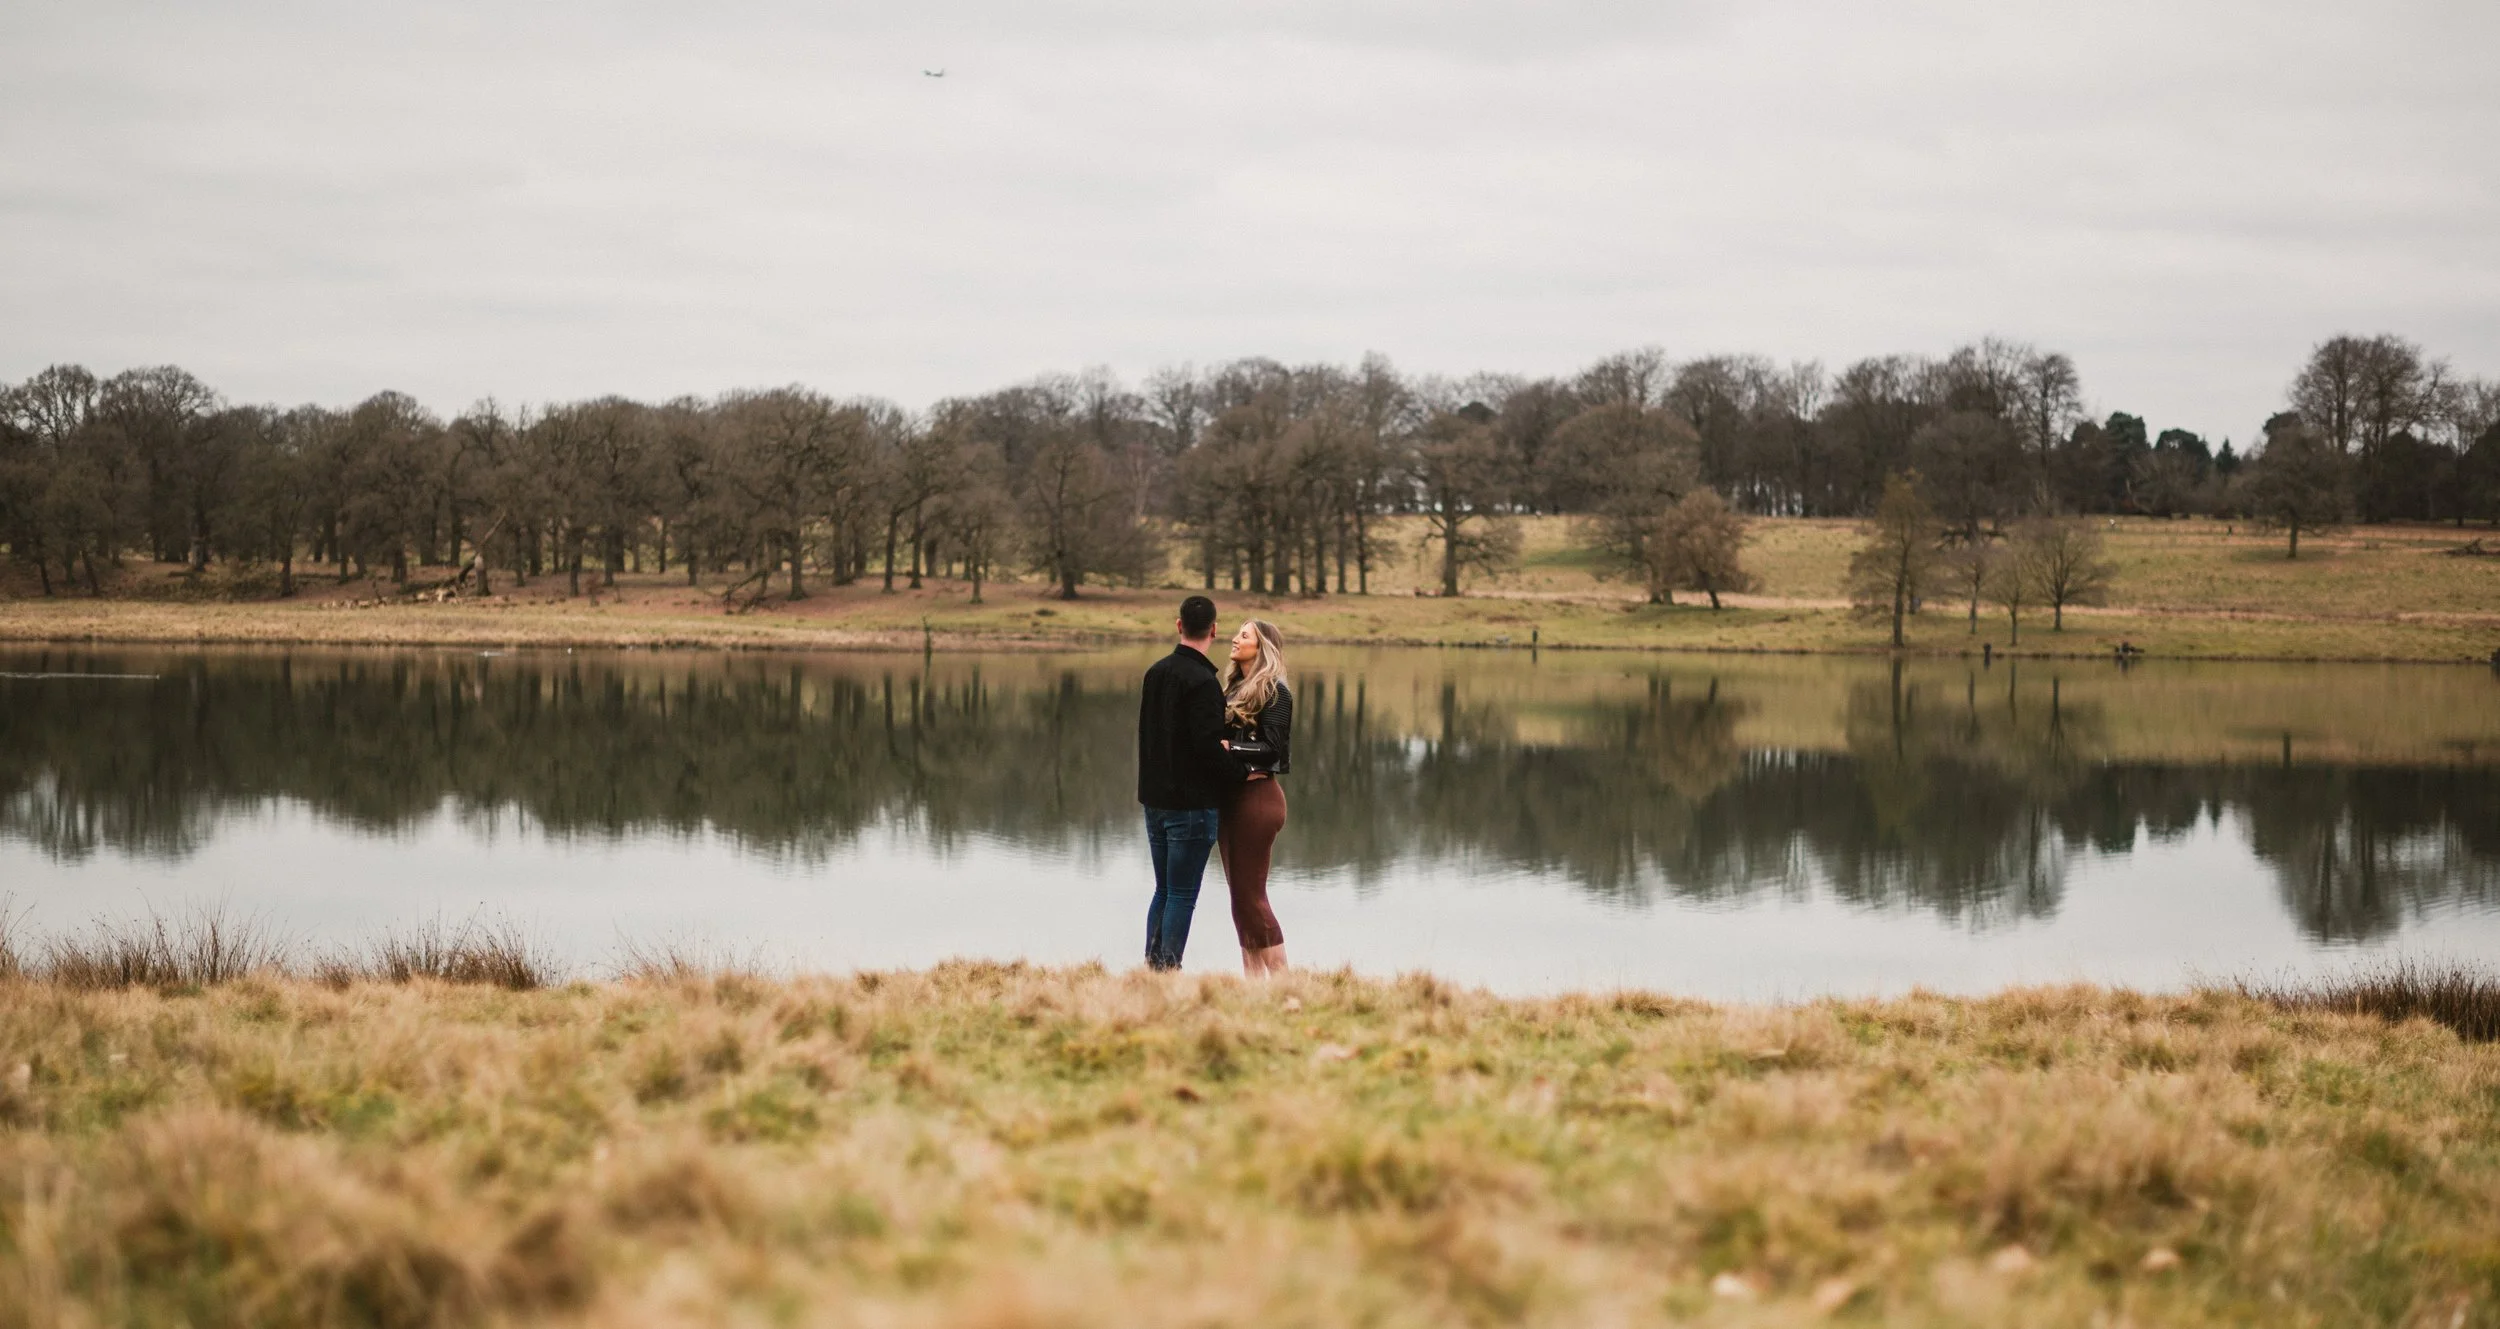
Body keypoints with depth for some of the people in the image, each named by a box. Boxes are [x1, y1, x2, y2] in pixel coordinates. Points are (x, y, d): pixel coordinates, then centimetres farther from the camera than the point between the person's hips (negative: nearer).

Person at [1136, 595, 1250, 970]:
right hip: (1192, 805, -8)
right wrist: (1242, 774, -8)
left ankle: (1152, 965, 15)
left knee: (1164, 891, 15)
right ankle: (1168, 968, -4)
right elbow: (1209, 745, -21)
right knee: (1182, 895, -2)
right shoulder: (1202, 682, -17)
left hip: (1155, 800, 8)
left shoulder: (1156, 672, 9)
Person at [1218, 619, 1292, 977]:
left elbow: (1272, 748, -15)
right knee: (1240, 894, 9)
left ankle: (1282, 981, -3)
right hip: (1229, 796, 8)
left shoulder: (1274, 690, -9)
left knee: (1250, 893, -7)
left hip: (1257, 795, -8)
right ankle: (1252, 978, 13)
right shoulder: (1233, 688, 14)